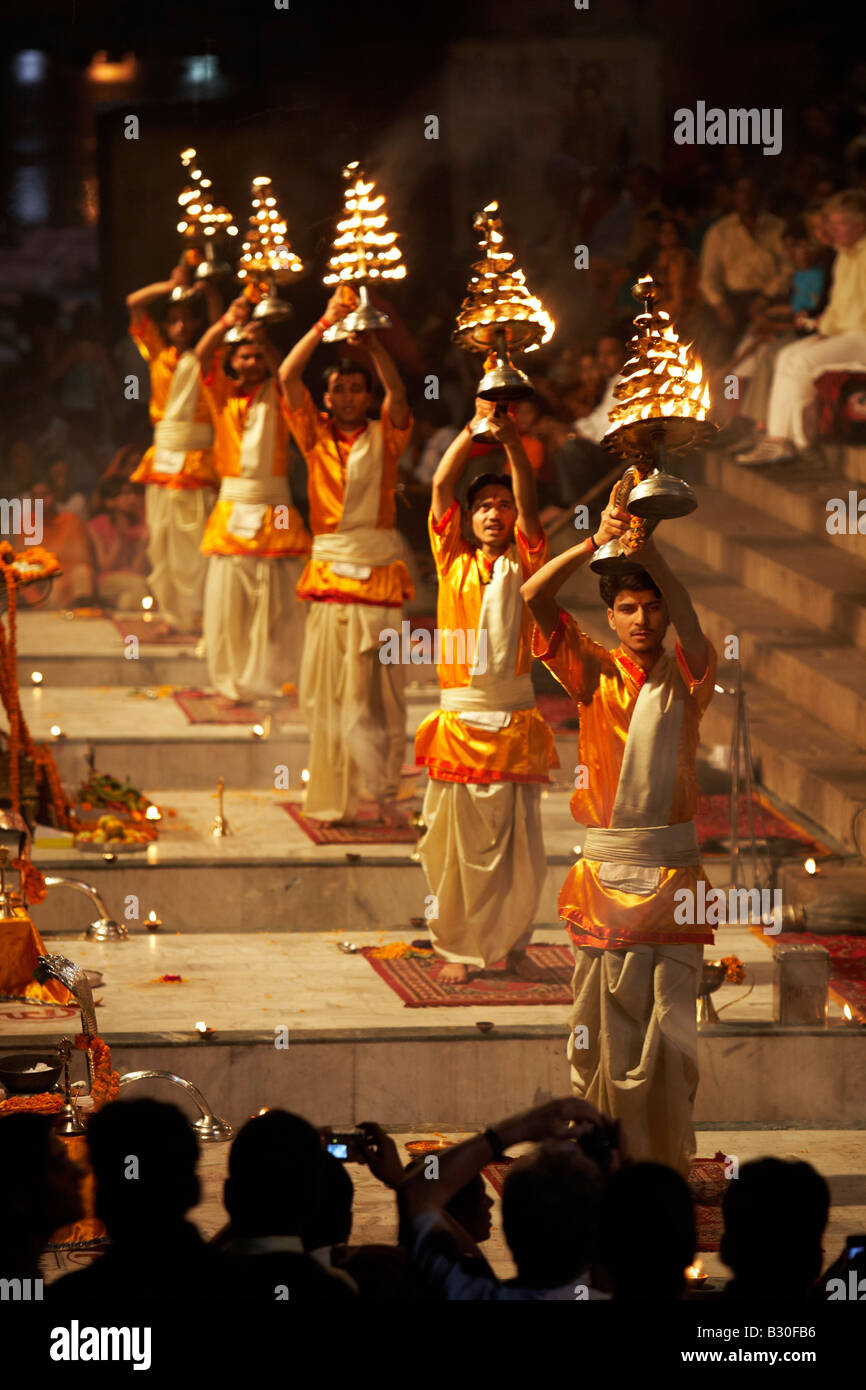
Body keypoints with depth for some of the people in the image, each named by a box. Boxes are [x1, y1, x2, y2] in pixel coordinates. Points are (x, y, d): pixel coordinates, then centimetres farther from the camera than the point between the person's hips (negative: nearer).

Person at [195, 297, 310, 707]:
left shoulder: (275, 397, 5)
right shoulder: (223, 394, 6)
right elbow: (202, 355, -10)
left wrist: (264, 341, -36)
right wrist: (226, 323, -29)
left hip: (274, 511, 0)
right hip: (232, 506, 0)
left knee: (278, 601, -2)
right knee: (227, 601, -3)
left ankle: (281, 678, 6)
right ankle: (232, 683, 5)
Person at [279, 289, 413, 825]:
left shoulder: (385, 436, 6)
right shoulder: (316, 436, 9)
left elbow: (397, 389, -12)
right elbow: (288, 377, -2)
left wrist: (370, 342, -23)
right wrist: (325, 325, -11)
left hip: (380, 574, -1)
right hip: (331, 573, 1)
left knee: (380, 691, -3)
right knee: (330, 691, -2)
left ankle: (384, 792, 2)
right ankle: (336, 797, 1)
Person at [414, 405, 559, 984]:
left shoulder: (524, 564, 7)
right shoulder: (454, 562, 7)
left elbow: (529, 502, -8)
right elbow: (441, 486, -1)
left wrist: (512, 442, -22)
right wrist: (474, 428, -9)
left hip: (516, 723, 0)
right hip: (460, 723, 0)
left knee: (520, 846, 3)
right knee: (457, 844, 2)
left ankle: (514, 943, 19)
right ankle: (457, 948, 14)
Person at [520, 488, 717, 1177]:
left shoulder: (687, 676, 4)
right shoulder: (595, 672, 5)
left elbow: (692, 624, -18)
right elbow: (532, 598, -6)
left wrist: (643, 544, -25)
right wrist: (597, 542, -17)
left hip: (672, 873, -1)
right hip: (605, 873, 1)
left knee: (672, 1031, -2)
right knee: (605, 1029, 2)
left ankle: (670, 1162, 5)